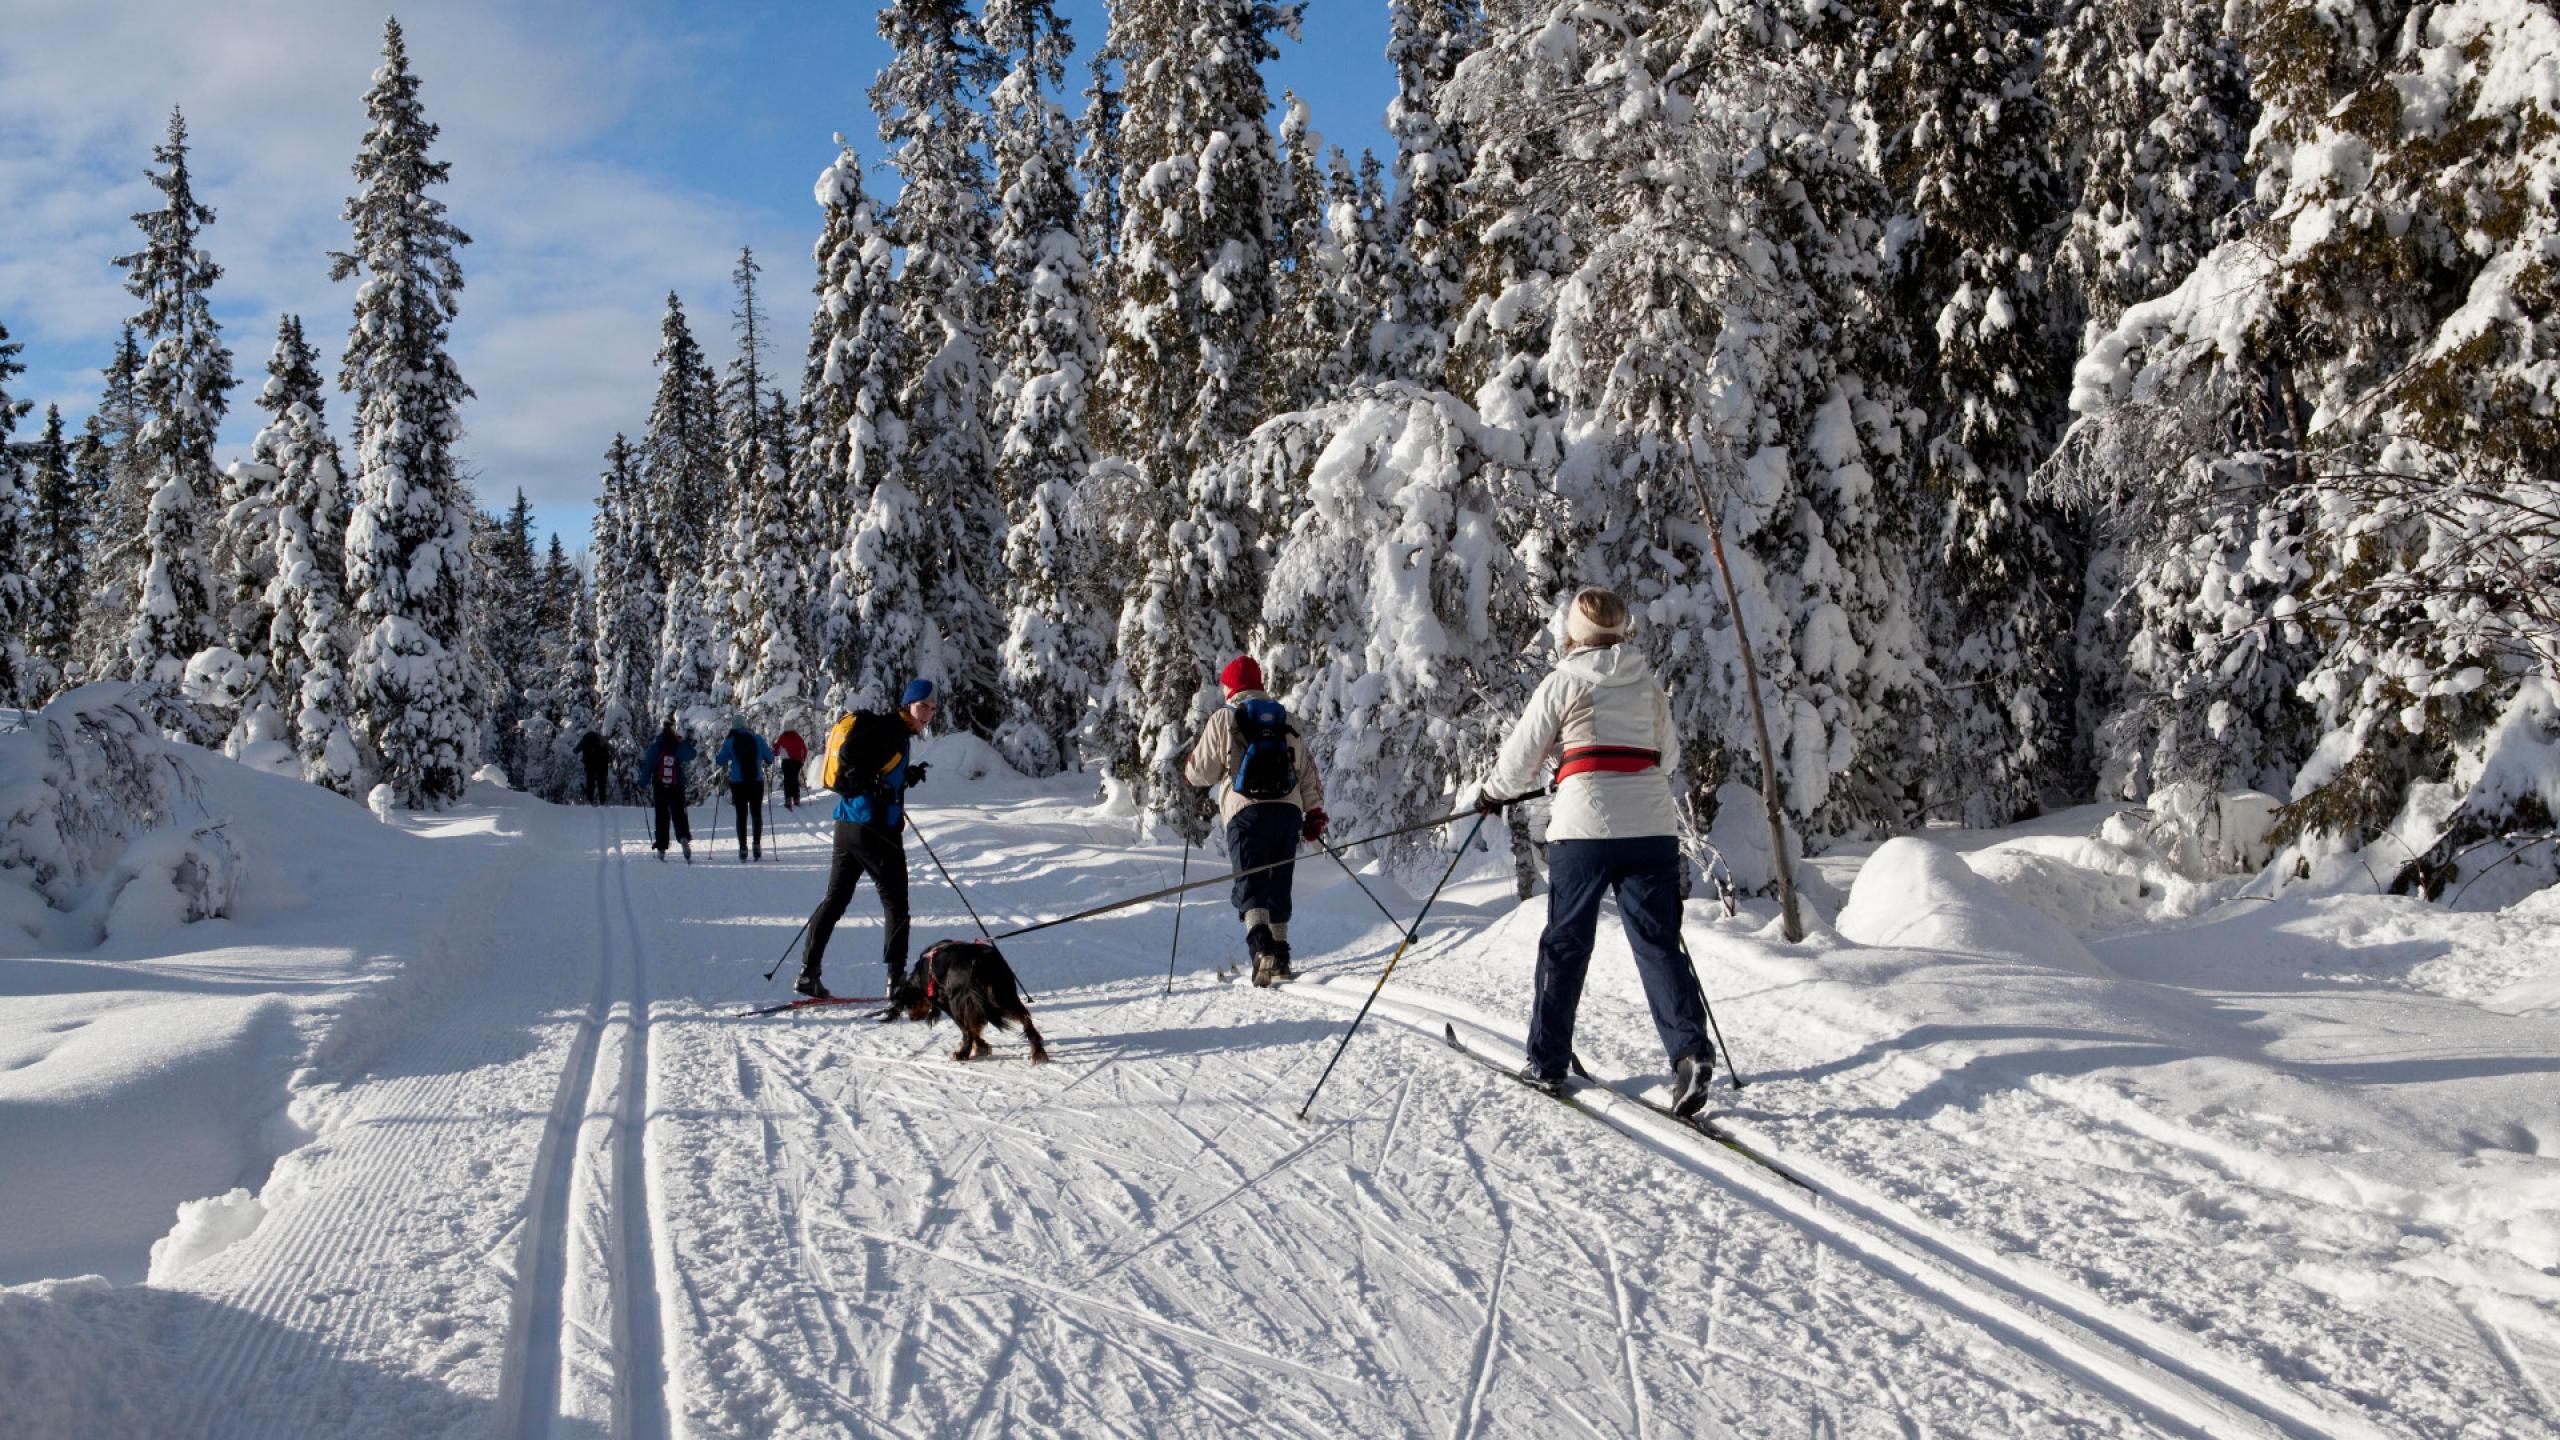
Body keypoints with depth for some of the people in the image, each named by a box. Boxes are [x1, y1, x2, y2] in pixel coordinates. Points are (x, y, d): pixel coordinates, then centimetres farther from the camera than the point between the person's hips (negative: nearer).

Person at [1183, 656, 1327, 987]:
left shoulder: (1224, 720, 4)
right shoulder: (1285, 720, 19)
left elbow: (1202, 773, 4)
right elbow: (1308, 770, 19)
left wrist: (1189, 763, 26)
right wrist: (1315, 812, 25)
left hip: (1247, 811, -4)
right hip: (1288, 810, 4)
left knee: (1250, 886, -8)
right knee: (1278, 887, 13)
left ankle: (1262, 947, -31)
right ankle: (1279, 959, 12)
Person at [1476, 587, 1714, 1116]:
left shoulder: (1563, 682, 2)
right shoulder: (1650, 683, 13)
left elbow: (1522, 757, 4)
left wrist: (1493, 794, 23)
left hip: (1586, 823, -3)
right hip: (1653, 824, 3)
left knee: (1566, 943, 8)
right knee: (1658, 940, 2)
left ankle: (1547, 1062, 15)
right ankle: (1690, 1049, -17)